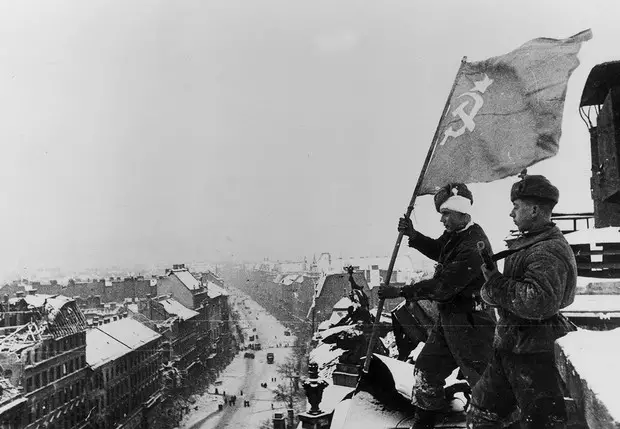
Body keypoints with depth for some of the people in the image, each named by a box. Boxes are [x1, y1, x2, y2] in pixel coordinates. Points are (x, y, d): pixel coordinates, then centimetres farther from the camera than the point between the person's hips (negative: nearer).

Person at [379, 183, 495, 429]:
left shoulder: (474, 246, -25)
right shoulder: (455, 235, 4)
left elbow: (443, 286, -27)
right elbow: (438, 251, 24)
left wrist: (401, 292, -22)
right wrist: (413, 236, 7)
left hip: (470, 324, -9)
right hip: (448, 318, 10)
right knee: (426, 370, 15)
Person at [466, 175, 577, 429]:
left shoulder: (550, 251, -20)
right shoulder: (529, 243, 12)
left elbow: (539, 301, -34)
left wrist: (495, 283, -23)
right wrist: (491, 290, -2)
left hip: (535, 356, -10)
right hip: (509, 347, 10)